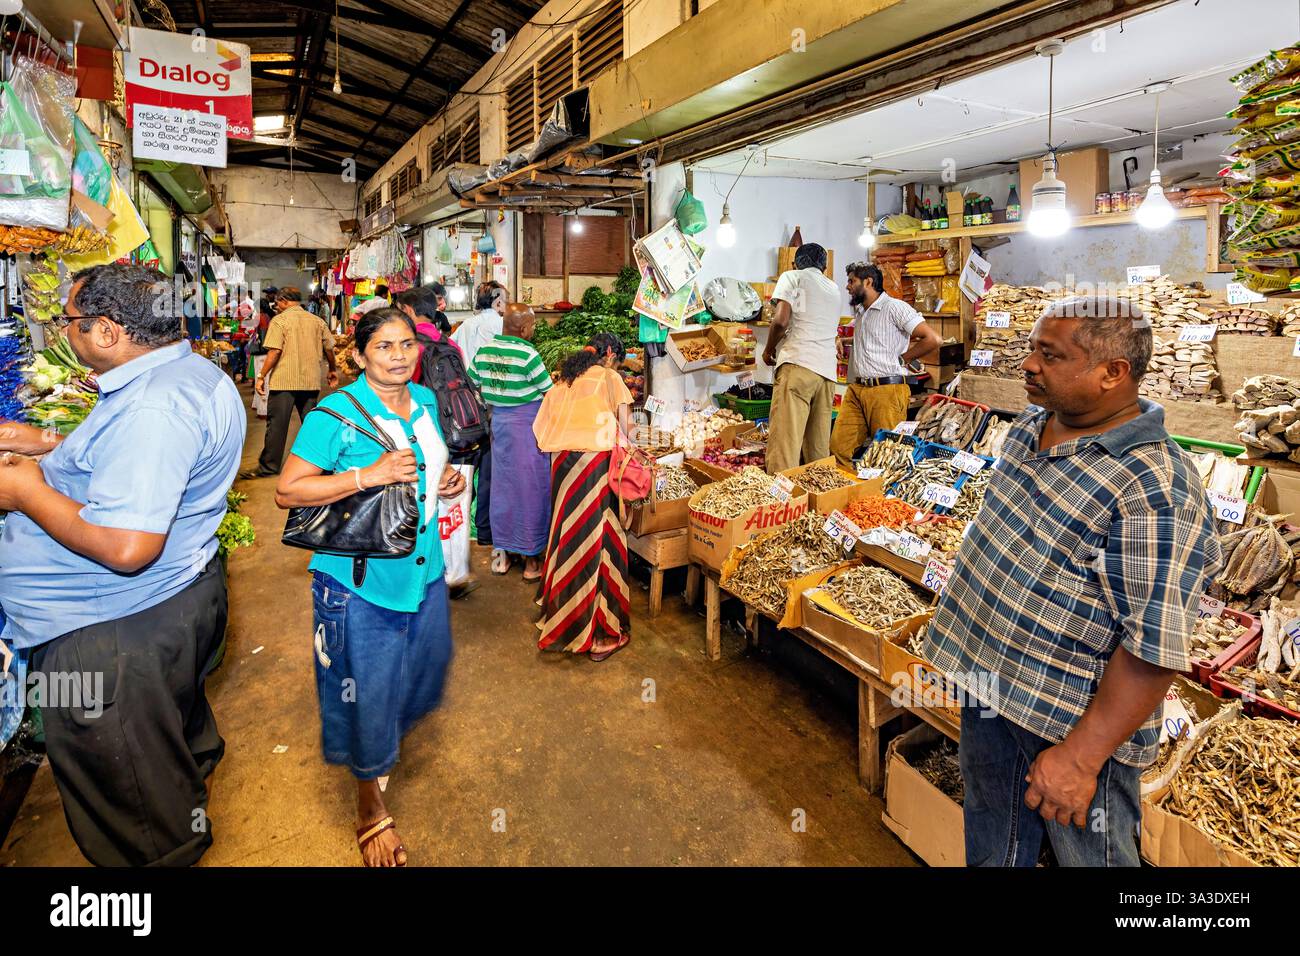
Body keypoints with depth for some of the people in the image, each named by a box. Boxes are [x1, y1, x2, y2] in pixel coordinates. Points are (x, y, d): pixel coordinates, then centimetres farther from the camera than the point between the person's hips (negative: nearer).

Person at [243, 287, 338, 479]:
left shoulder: (279, 320, -5)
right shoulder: (317, 321, 9)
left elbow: (275, 351, -14)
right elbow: (329, 348, 13)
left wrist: (261, 376, -9)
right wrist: (332, 371, 28)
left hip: (284, 382, -4)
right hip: (311, 381, 5)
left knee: (276, 424, 1)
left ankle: (268, 467, 5)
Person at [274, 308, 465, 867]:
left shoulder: (425, 400, 4)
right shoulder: (337, 413, -17)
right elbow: (288, 491, -19)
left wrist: (447, 481, -1)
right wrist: (367, 476, -28)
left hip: (423, 569, 7)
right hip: (360, 581, -6)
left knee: (423, 669, 23)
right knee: (366, 692, 9)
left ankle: (384, 743, 55)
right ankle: (370, 809, 33)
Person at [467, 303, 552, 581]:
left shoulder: (484, 351, 1)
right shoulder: (527, 354, -17)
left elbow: (471, 383, 11)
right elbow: (549, 391, -10)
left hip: (499, 420, 6)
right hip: (528, 422, -6)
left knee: (502, 484, 14)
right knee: (531, 487, 3)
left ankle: (500, 552, 23)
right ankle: (531, 558, 11)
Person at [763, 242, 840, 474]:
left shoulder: (792, 277, 8)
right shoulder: (833, 289, 26)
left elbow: (781, 321, -6)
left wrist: (768, 350, 9)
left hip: (798, 364, -6)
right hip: (827, 371, 6)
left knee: (784, 440, -13)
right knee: (819, 446, 8)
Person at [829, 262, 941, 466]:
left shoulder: (894, 307, -5)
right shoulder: (859, 311, 21)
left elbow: (933, 339, -12)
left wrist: (901, 359, -4)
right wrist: (839, 340, 21)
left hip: (887, 390, -8)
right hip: (856, 389, 8)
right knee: (838, 447, -1)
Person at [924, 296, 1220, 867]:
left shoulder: (1154, 492, -26)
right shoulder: (1032, 425, 0)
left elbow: (1157, 646, -26)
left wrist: (1081, 757, -22)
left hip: (1073, 719, -7)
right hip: (988, 684, 7)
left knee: (1087, 852, 17)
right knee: (991, 846, 26)